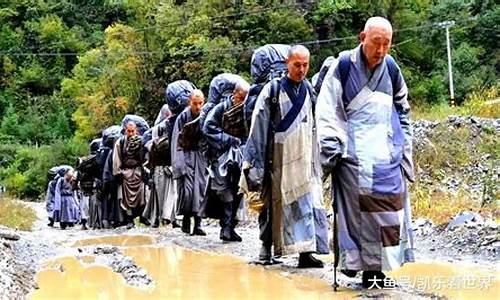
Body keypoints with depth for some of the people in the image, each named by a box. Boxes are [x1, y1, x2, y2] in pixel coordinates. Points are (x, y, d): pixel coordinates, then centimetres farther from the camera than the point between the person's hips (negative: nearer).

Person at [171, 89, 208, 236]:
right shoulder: (183, 117, -5)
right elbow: (177, 141, -4)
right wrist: (179, 164, -10)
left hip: (200, 156, 3)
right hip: (186, 156, -3)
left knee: (200, 188, -2)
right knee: (187, 189, -10)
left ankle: (198, 224, 0)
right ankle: (186, 219, 9)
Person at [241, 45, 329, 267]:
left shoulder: (310, 91, 11)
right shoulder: (273, 90, -2)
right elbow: (258, 126, -3)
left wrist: (318, 160, 16)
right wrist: (253, 159, -5)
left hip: (304, 159, 4)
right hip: (278, 158, -3)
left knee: (308, 202, -4)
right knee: (273, 202, 2)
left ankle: (306, 252, -4)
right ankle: (266, 249, 12)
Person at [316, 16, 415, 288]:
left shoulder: (391, 68, 9)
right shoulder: (344, 66, -4)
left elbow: (402, 109, 20)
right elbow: (327, 110, -6)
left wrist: (403, 148, 17)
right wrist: (331, 148, -13)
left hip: (386, 153, 4)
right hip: (354, 151, -4)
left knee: (388, 206, -1)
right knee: (356, 205, -10)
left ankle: (376, 265, 5)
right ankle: (354, 259, -1)